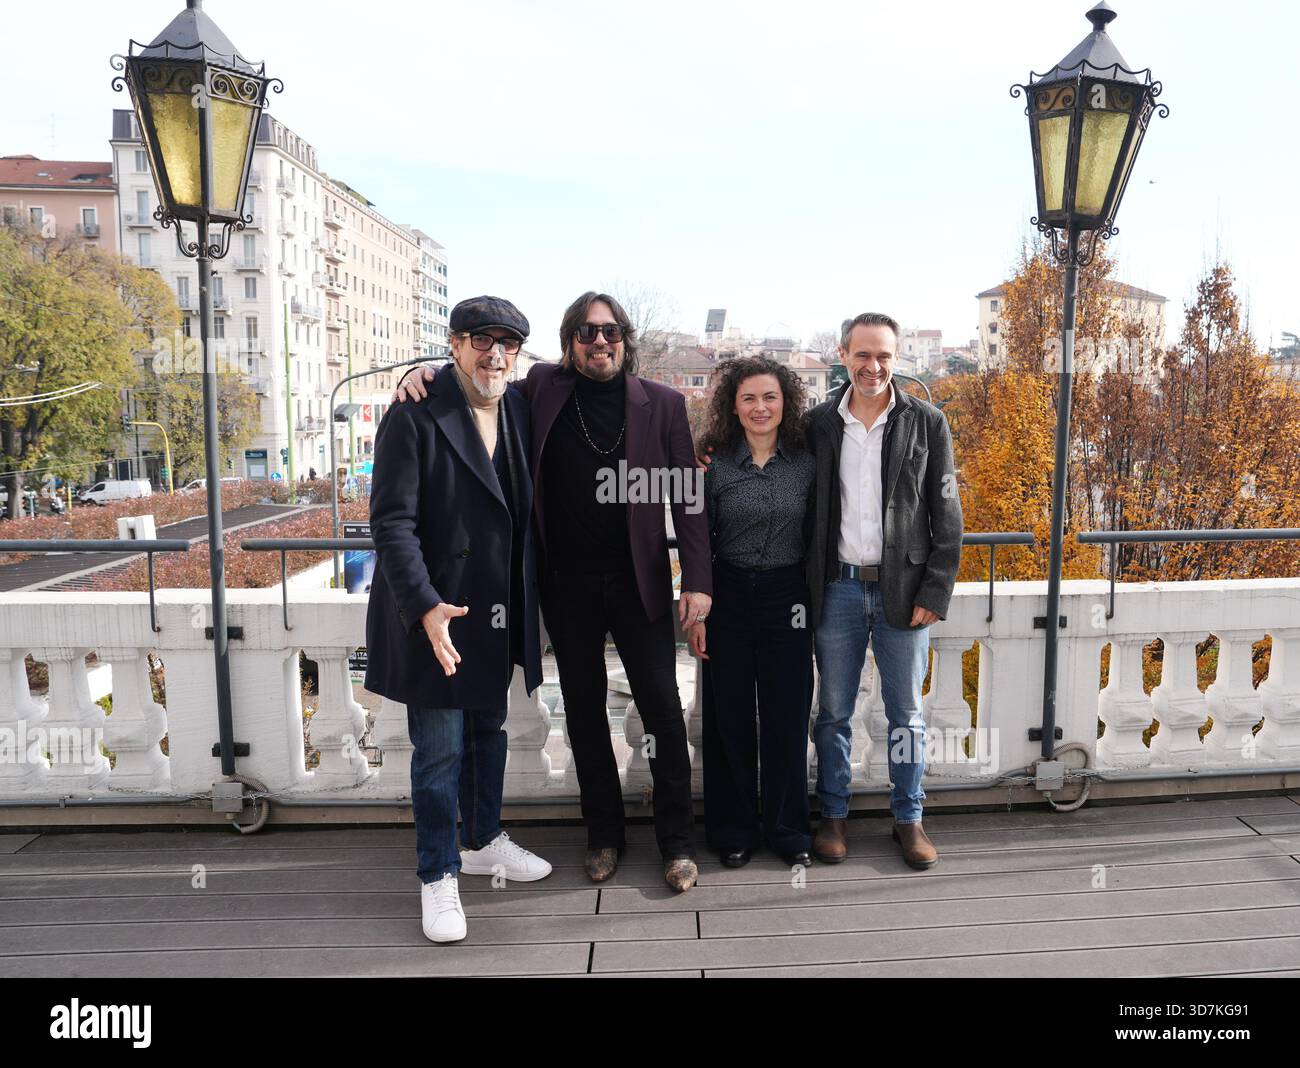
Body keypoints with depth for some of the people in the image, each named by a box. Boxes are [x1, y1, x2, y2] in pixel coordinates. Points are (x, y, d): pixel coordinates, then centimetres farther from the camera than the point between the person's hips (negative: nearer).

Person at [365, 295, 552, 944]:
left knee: (488, 732, 20)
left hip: (498, 613, 6)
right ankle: (438, 876, 21)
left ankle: (483, 841, 40)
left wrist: (526, 609, 9)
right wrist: (426, 606, -27)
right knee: (440, 750, 3)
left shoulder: (519, 411, 5)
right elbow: (392, 522, -17)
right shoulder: (414, 416, -13)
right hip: (436, 613, -6)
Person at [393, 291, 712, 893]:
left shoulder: (662, 404, -1)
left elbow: (687, 498, -2)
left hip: (639, 583, -1)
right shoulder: (543, 388, 2)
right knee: (583, 708, 12)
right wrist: (425, 373, -6)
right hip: (567, 584, 2)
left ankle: (676, 841, 19)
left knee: (662, 706, 2)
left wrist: (697, 581, -9)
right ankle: (604, 835, 29)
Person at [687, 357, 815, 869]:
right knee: (729, 716, 7)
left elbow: (815, 537, 6)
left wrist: (815, 603, 3)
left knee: (787, 716, 6)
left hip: (787, 599, 1)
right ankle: (733, 829, 24)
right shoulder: (713, 461, -2)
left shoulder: (806, 462, 1)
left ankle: (787, 828, 24)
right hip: (728, 596, 0)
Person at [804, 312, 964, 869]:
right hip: (837, 589, 1)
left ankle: (909, 818, 25)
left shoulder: (926, 422, 0)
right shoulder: (818, 423, 3)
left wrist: (935, 592, -5)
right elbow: (804, 510, 7)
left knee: (907, 714, 10)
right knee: (833, 713, 10)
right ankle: (834, 815, 26)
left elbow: (946, 515, -1)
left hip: (904, 590, -1)